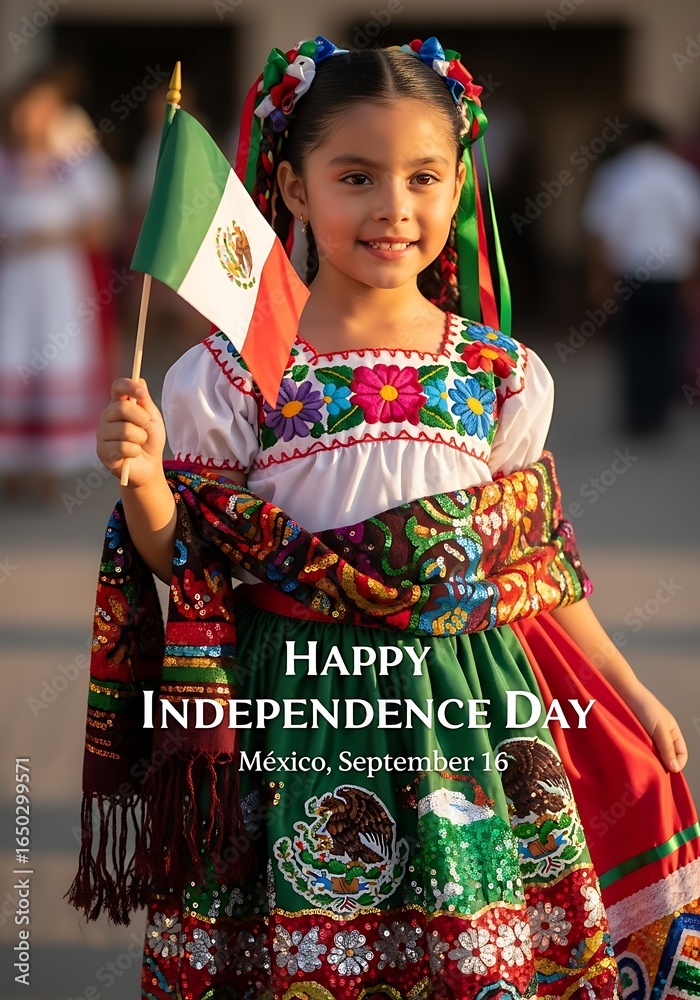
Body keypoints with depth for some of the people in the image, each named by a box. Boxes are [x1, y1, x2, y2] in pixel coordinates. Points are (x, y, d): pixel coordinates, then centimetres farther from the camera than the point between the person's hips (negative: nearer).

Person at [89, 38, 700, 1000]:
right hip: (299, 706, -2)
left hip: (468, 697, 2)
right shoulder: (230, 375, -5)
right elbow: (183, 562, 1)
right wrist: (141, 481, -19)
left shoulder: (502, 375, 2)